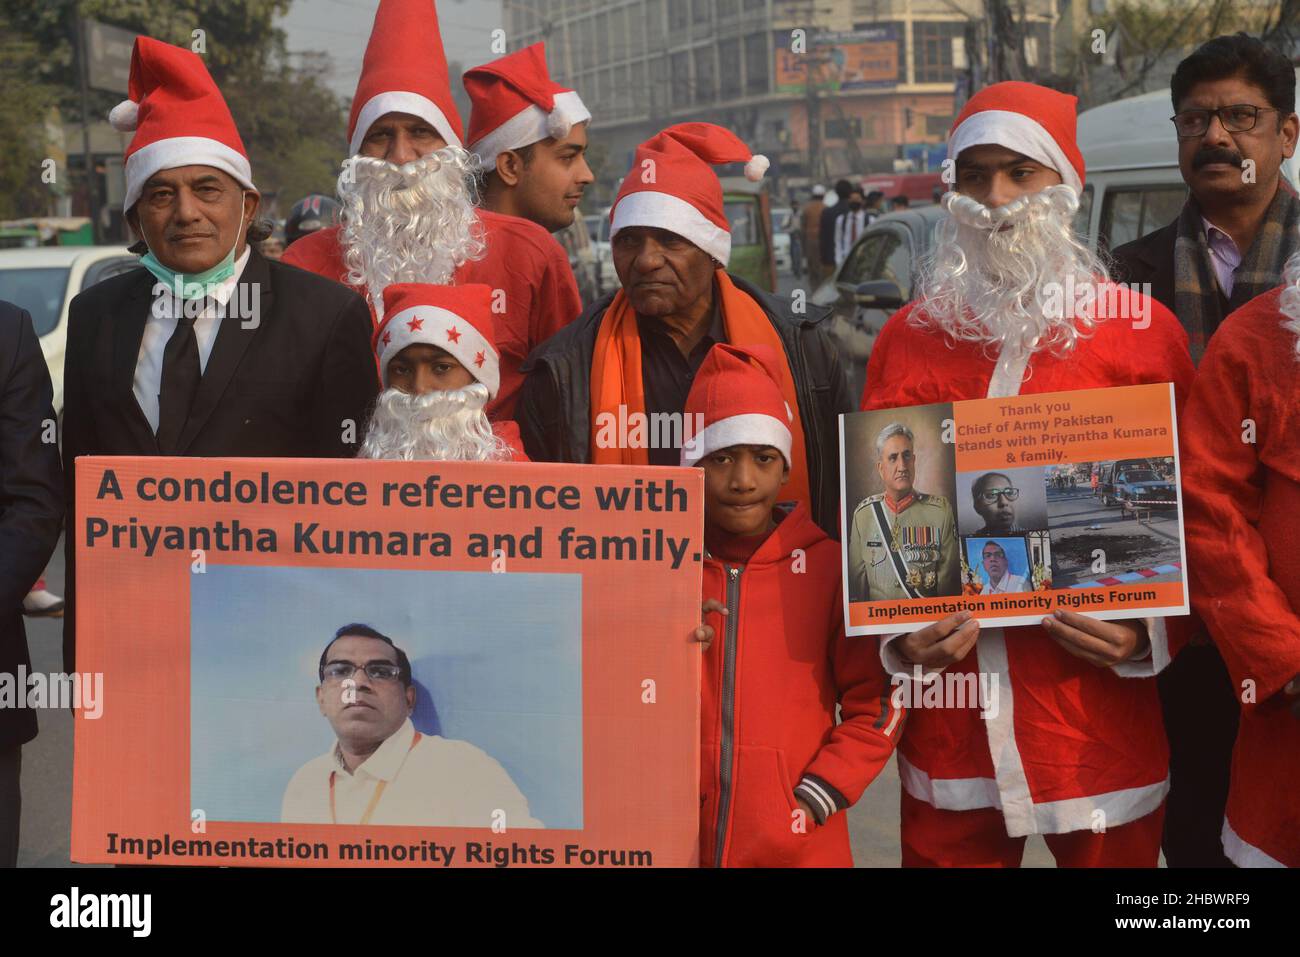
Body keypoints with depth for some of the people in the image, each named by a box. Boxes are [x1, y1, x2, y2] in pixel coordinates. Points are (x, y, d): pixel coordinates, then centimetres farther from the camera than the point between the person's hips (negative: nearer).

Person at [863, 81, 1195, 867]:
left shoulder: (1141, 331, 0)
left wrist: (1150, 630, -11)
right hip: (948, 716, 2)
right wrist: (897, 629, -3)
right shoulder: (909, 337, 7)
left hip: (1095, 710, -2)